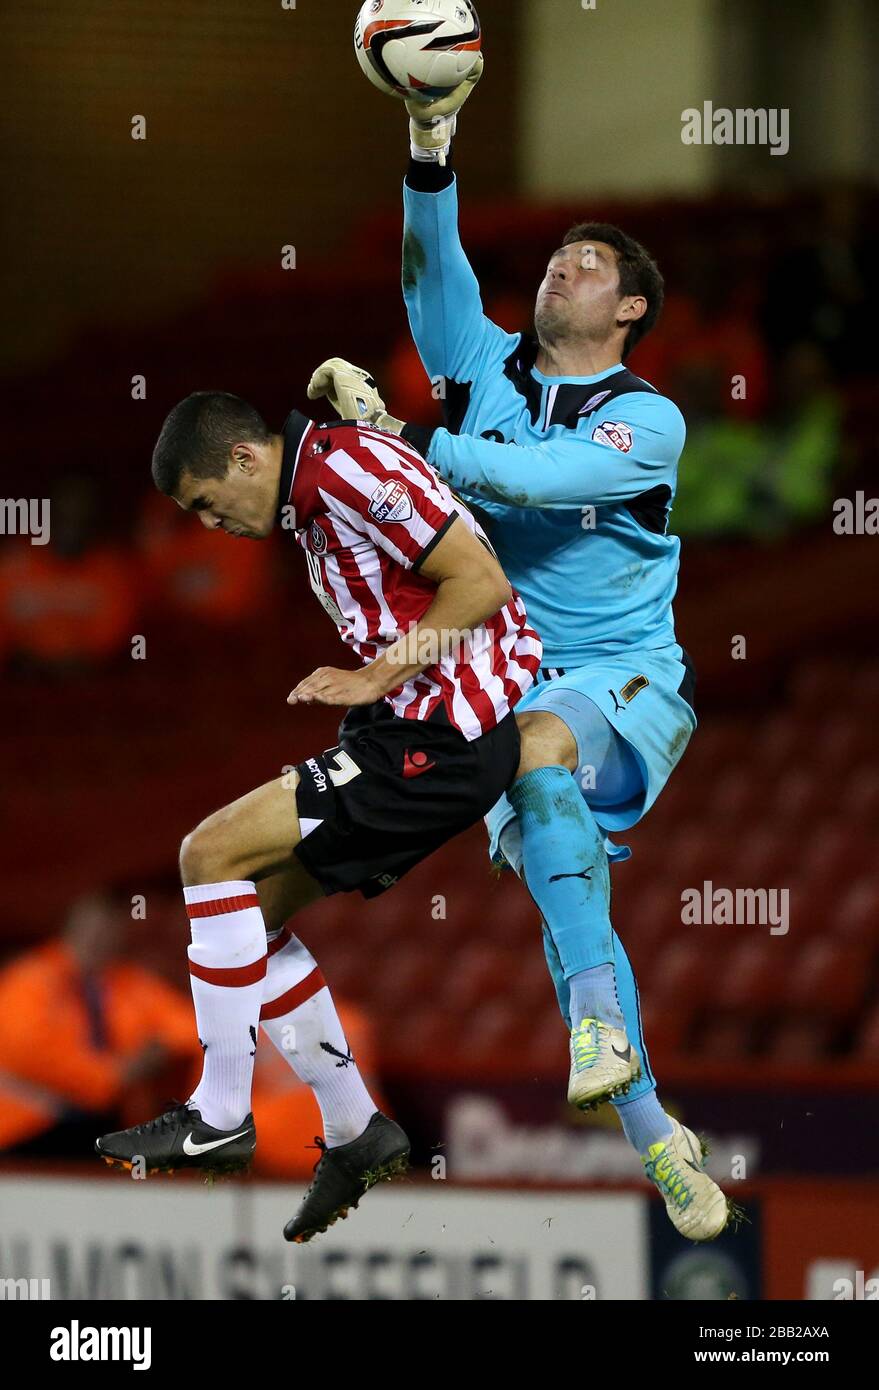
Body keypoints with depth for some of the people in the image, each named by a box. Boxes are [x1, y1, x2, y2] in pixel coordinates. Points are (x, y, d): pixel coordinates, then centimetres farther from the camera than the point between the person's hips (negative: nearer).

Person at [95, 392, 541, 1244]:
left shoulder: (349, 466, -15)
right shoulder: (309, 507, 16)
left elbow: (482, 581, -19)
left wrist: (378, 677, -17)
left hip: (442, 742, -10)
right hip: (414, 730, 10)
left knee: (212, 856, -10)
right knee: (253, 907, 13)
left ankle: (220, 1117, -5)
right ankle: (353, 1135, 18)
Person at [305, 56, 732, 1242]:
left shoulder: (648, 422, -4)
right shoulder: (489, 365, 10)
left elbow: (536, 479, -20)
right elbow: (434, 270, -6)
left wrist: (399, 436, -22)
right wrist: (432, 161, -22)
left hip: (630, 680, -5)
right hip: (512, 685, 5)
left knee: (539, 737, -37)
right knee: (567, 904, -6)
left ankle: (597, 1019, -48)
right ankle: (656, 1137, -1)